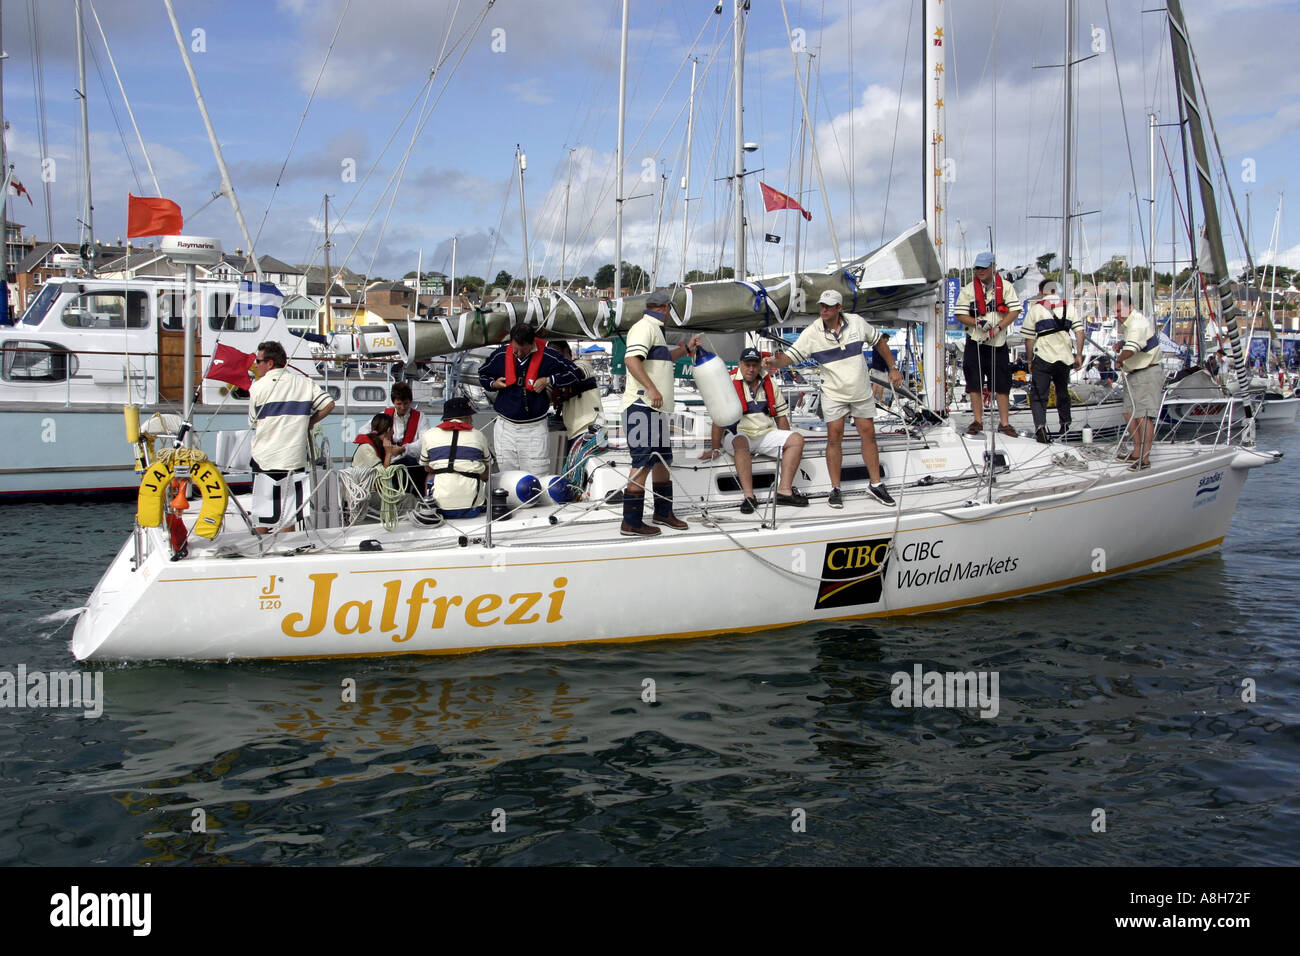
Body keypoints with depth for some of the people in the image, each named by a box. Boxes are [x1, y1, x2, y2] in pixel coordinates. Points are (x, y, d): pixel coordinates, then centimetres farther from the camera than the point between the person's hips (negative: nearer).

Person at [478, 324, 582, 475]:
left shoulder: (547, 357, -8)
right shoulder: (500, 356, 1)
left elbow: (575, 374, 0)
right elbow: (483, 375, 19)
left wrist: (548, 381, -10)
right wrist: (493, 384, -3)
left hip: (535, 428, -3)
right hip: (506, 426, 3)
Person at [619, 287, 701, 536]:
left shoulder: (655, 329, 23)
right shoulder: (644, 327, -10)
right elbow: (631, 359, -25)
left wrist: (686, 349, 38)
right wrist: (651, 388, -31)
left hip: (656, 408, 11)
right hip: (642, 406, -11)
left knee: (662, 460, 17)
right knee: (644, 462, -12)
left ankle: (663, 512, 30)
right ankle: (631, 522, -11)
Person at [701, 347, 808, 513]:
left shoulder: (769, 384, 11)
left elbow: (781, 415, 16)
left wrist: (785, 443, 9)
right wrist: (715, 448, -16)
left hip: (766, 434, 5)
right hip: (738, 434, -5)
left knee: (797, 439, -13)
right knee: (741, 442, -39)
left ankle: (784, 490, -20)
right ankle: (749, 496, -42)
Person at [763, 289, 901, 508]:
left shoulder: (857, 322, -6)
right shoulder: (812, 333, -13)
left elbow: (878, 341, 9)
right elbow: (791, 356, -19)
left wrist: (892, 368, 8)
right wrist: (775, 363, -40)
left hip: (861, 391, 2)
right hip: (833, 393, -2)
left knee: (868, 434, 7)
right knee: (834, 438, -5)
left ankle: (876, 484, 21)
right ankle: (835, 489, 7)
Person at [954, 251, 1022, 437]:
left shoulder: (1006, 287, 2)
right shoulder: (968, 290, 2)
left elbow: (1015, 311, -4)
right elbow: (960, 315, -1)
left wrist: (997, 328, -16)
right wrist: (978, 323, -18)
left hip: (998, 344, 0)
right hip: (975, 343, 0)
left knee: (1002, 385, 1)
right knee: (974, 384, 2)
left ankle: (1004, 423, 8)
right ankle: (978, 421, 11)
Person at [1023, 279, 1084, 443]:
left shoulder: (1036, 308, -1)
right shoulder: (1068, 306, 10)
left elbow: (1029, 339, -3)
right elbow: (1079, 332, 2)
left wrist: (1030, 361, 6)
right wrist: (1078, 355, 8)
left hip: (1043, 357, -4)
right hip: (1065, 358, 4)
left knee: (1038, 395, -2)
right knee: (1063, 392, 23)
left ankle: (1040, 425, -23)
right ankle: (1065, 425, 33)